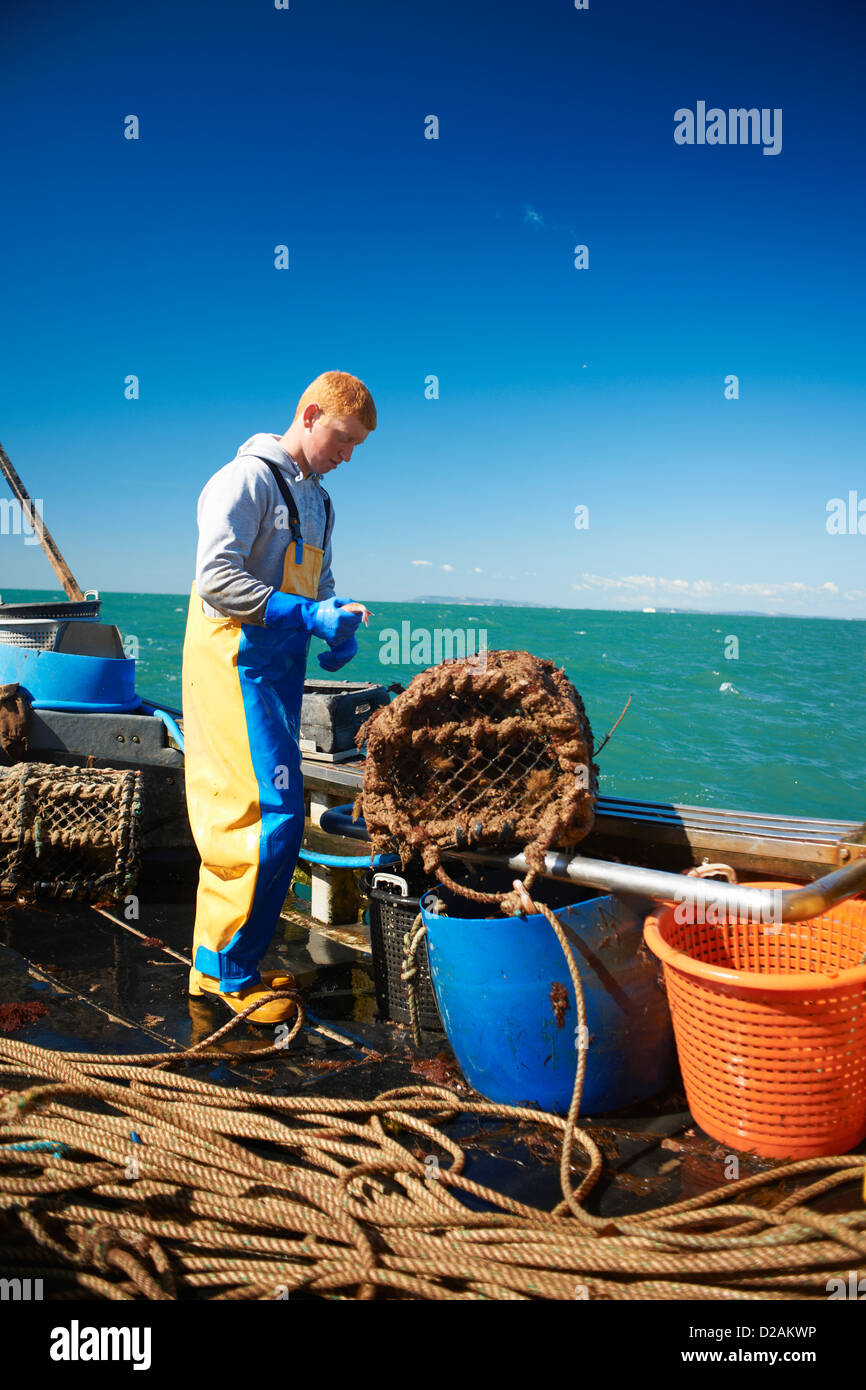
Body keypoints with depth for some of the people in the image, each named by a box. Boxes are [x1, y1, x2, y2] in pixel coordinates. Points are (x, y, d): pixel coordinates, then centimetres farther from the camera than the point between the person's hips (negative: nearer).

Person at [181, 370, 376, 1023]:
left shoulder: (317, 499, 19)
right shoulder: (248, 479, -9)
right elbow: (215, 579, -18)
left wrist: (339, 622, 5)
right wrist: (310, 615, -22)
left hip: (281, 667, 9)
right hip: (238, 662, -9)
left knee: (244, 816, 10)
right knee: (274, 812, -12)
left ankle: (219, 961, 20)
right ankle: (228, 968, 2)